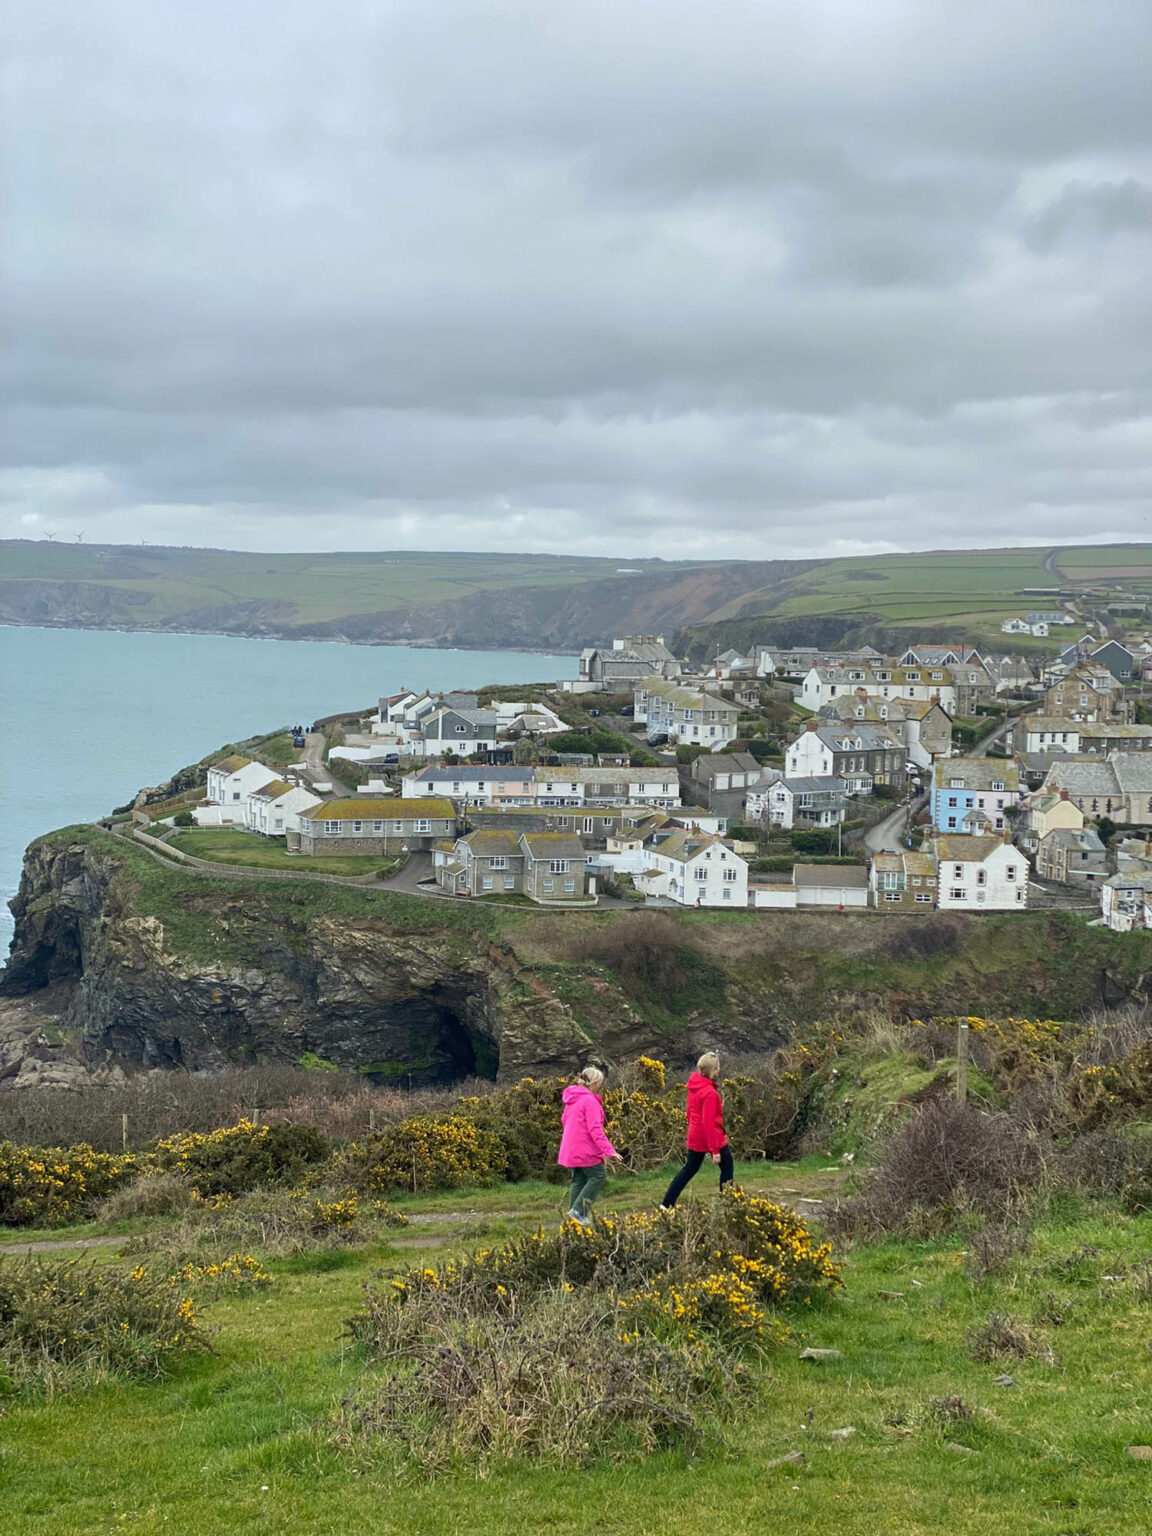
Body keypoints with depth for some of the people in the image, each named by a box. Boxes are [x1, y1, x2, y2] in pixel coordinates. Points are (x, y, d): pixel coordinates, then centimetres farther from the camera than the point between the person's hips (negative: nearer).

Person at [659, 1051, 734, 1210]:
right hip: (712, 1137, -8)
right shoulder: (709, 1093, -23)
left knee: (689, 1169, 16)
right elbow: (709, 1123, -24)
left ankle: (666, 1203, 11)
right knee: (727, 1167, 11)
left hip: (695, 1137, 8)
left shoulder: (693, 1085, 2)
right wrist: (715, 1150, -21)